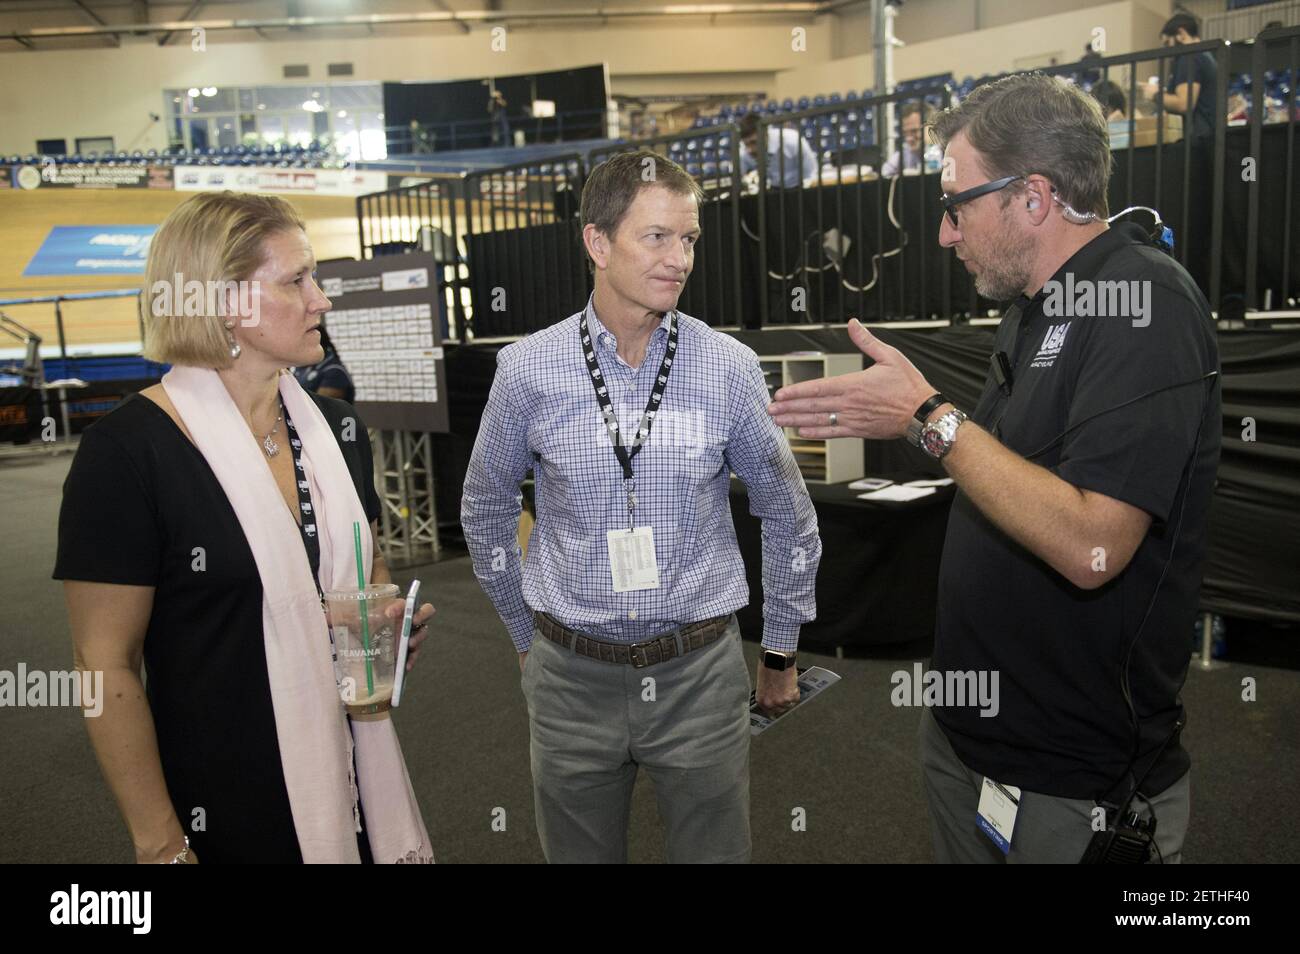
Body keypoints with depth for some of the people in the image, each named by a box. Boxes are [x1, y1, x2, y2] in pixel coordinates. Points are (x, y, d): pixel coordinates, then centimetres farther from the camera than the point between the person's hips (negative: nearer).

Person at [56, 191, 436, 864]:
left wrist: (390, 615, -6)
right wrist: (160, 844, -13)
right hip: (226, 807, -5)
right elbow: (104, 664, -13)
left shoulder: (335, 425, 1)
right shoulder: (129, 450, -16)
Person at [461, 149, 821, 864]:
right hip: (571, 675, 1)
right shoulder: (528, 369, -7)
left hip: (700, 670, 0)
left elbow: (788, 516, 5)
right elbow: (485, 513, 8)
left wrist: (781, 651, 11)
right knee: (577, 852, 17)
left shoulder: (728, 367, -7)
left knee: (713, 849, 15)